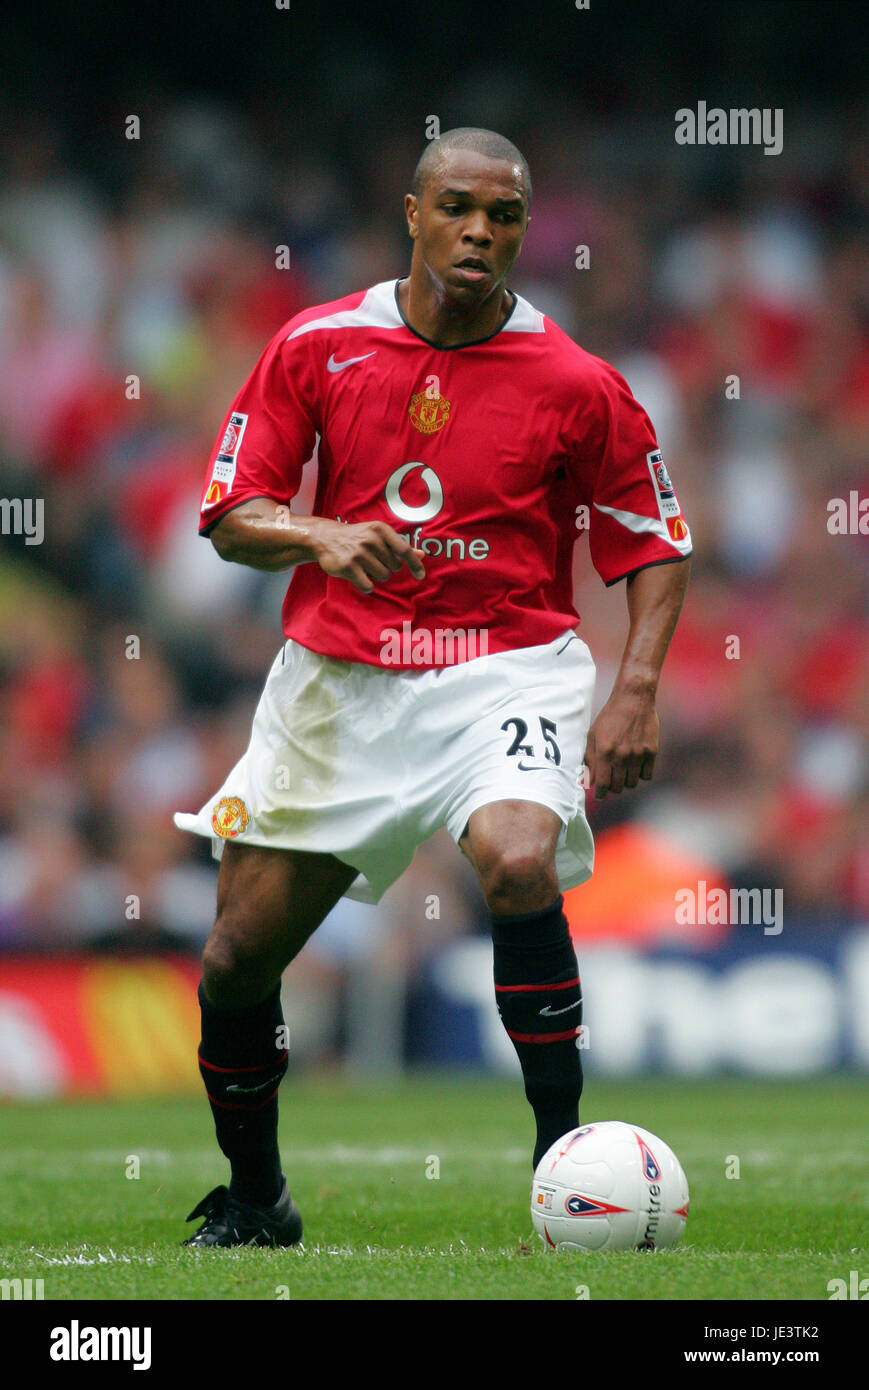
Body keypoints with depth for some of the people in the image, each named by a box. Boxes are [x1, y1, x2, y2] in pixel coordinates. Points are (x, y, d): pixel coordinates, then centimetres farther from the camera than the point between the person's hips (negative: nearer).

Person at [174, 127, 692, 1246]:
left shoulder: (574, 383, -4)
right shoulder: (315, 347, 0)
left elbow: (656, 547, 4)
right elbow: (229, 515, 1)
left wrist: (636, 691, -10)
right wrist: (320, 537, -20)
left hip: (505, 670, -2)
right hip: (337, 680, 3)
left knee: (520, 864, -32)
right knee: (237, 959, 2)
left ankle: (566, 1161, -21)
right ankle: (253, 1198, 27)